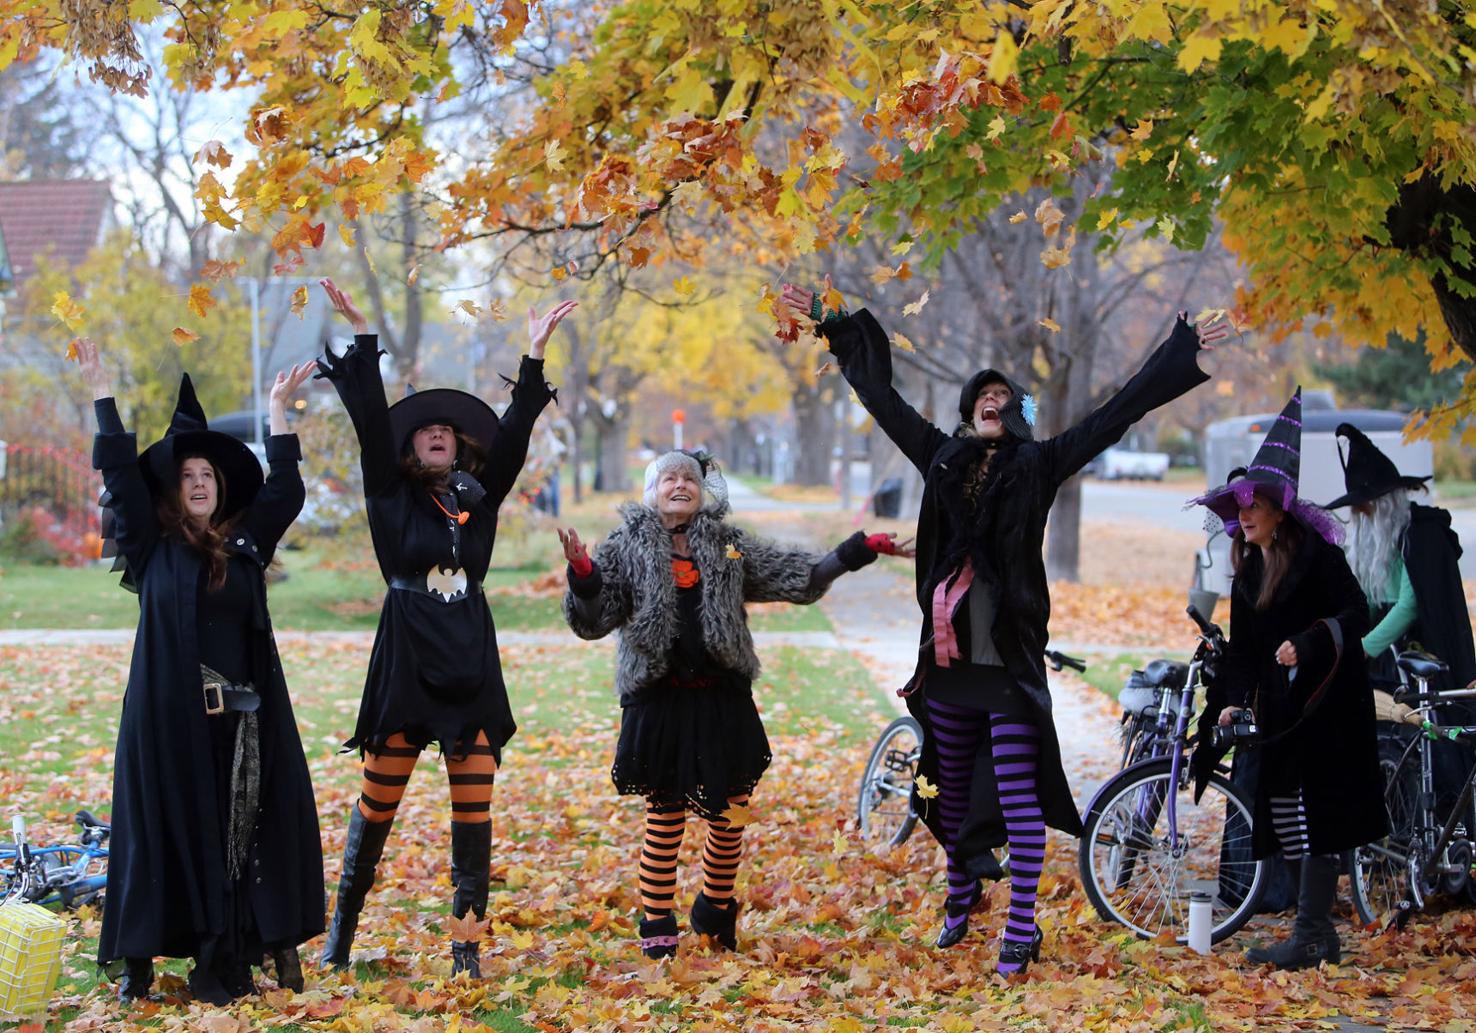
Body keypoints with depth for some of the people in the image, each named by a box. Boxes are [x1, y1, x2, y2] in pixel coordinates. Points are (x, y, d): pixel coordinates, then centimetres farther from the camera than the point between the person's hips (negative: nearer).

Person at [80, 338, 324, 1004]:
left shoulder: (245, 545, 12)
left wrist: (278, 411, 16)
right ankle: (138, 961, 3)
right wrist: (103, 396, -2)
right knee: (167, 830, -2)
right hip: (169, 717, -3)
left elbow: (285, 492, 15)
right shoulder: (152, 547, 4)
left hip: (240, 717, 3)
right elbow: (122, 476, -2)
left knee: (238, 834, 0)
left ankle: (225, 962, 4)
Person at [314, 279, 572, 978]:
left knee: (474, 810, 0)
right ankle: (341, 933, 12)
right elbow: (372, 423, -5)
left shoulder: (480, 497, 11)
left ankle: (465, 946, 4)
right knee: (377, 803, -1)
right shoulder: (393, 498, 4)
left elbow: (514, 431, 6)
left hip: (471, 664, 3)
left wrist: (534, 354, 1)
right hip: (405, 661, -3)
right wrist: (361, 336, -10)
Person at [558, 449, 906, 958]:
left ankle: (716, 915, 27)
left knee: (731, 817, 5)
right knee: (664, 819, -1)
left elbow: (800, 578, 12)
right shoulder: (626, 547, 3)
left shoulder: (729, 544, 10)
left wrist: (859, 549, 4)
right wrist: (582, 576, -20)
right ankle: (656, 928, 12)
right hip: (658, 701, -3)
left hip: (723, 700, 3)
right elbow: (594, 621, -1)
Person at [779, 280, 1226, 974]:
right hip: (948, 652, 4)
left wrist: (1180, 352, 1)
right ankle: (962, 889, 38)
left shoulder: (1038, 465, 1)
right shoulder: (941, 458, 10)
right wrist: (832, 326, 20)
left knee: (1018, 792, -6)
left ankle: (1022, 927, -1)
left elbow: (1117, 413, 2)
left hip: (1011, 652, -4)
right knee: (952, 784, 16)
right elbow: (881, 396, 16)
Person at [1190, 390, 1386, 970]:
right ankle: (1320, 936, 14)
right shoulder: (1247, 570, 13)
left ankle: (1311, 935, -5)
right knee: (1282, 814, 6)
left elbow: (1357, 614, -14)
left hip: (1324, 706, -7)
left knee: (1312, 815, -9)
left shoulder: (1315, 553, -8)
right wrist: (1235, 701, -1)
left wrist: (1307, 643, -28)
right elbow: (1243, 646, 11)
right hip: (1276, 710, 8)